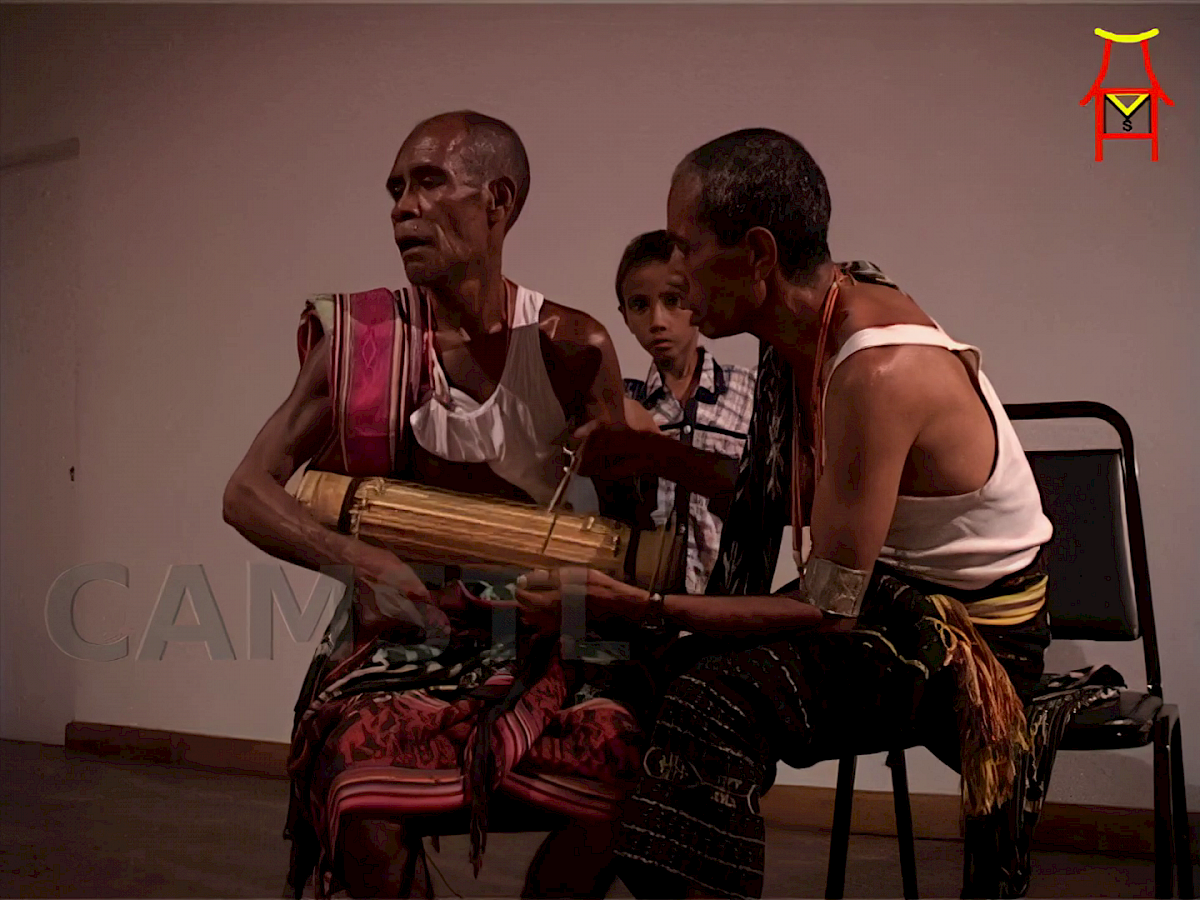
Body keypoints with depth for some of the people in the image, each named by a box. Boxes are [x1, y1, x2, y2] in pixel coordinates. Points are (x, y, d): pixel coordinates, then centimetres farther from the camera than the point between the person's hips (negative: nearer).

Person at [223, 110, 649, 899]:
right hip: (396, 638, 0)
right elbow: (249, 493, -2)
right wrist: (357, 560, -20)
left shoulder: (571, 350, -3)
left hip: (537, 639, 1)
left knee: (621, 779, -27)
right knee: (365, 806, -30)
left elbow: (624, 517, 6)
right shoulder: (358, 340, -2)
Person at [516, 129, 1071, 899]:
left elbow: (830, 610, -27)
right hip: (893, 596, 9)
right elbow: (790, 500, 11)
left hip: (971, 635, -8)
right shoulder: (807, 325, -2)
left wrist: (640, 605, -29)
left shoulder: (877, 371, -29)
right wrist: (658, 455, 4)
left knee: (717, 703, -29)